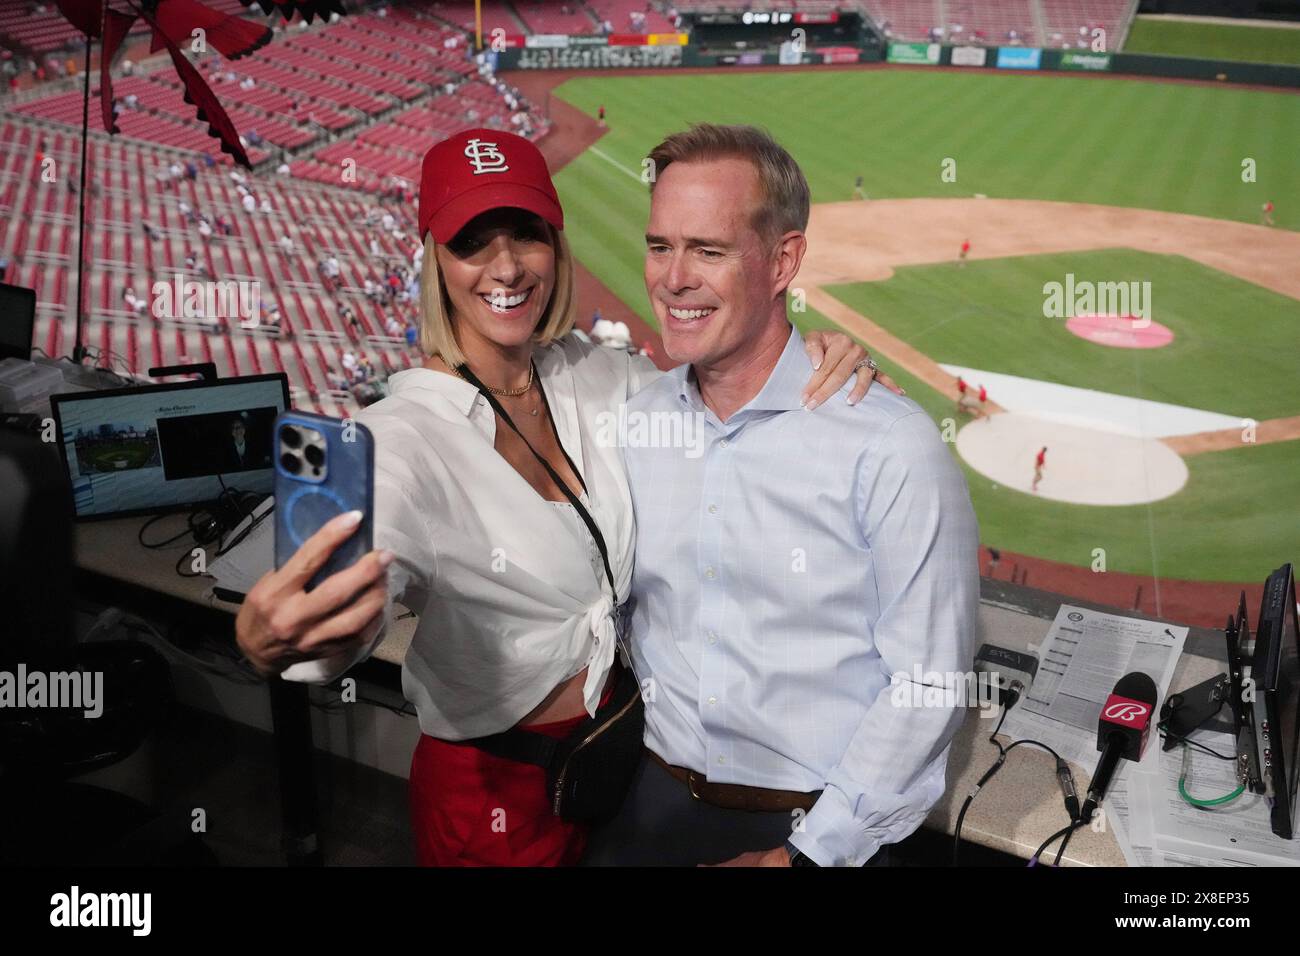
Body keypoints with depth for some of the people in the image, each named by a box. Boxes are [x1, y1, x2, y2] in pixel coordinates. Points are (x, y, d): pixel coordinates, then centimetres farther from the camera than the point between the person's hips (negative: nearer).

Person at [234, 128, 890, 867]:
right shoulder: (402, 438, -23)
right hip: (494, 783, -5)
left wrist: (815, 367, -16)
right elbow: (355, 600, -39)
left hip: (623, 731, 6)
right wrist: (274, 639, -63)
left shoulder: (597, 377, -5)